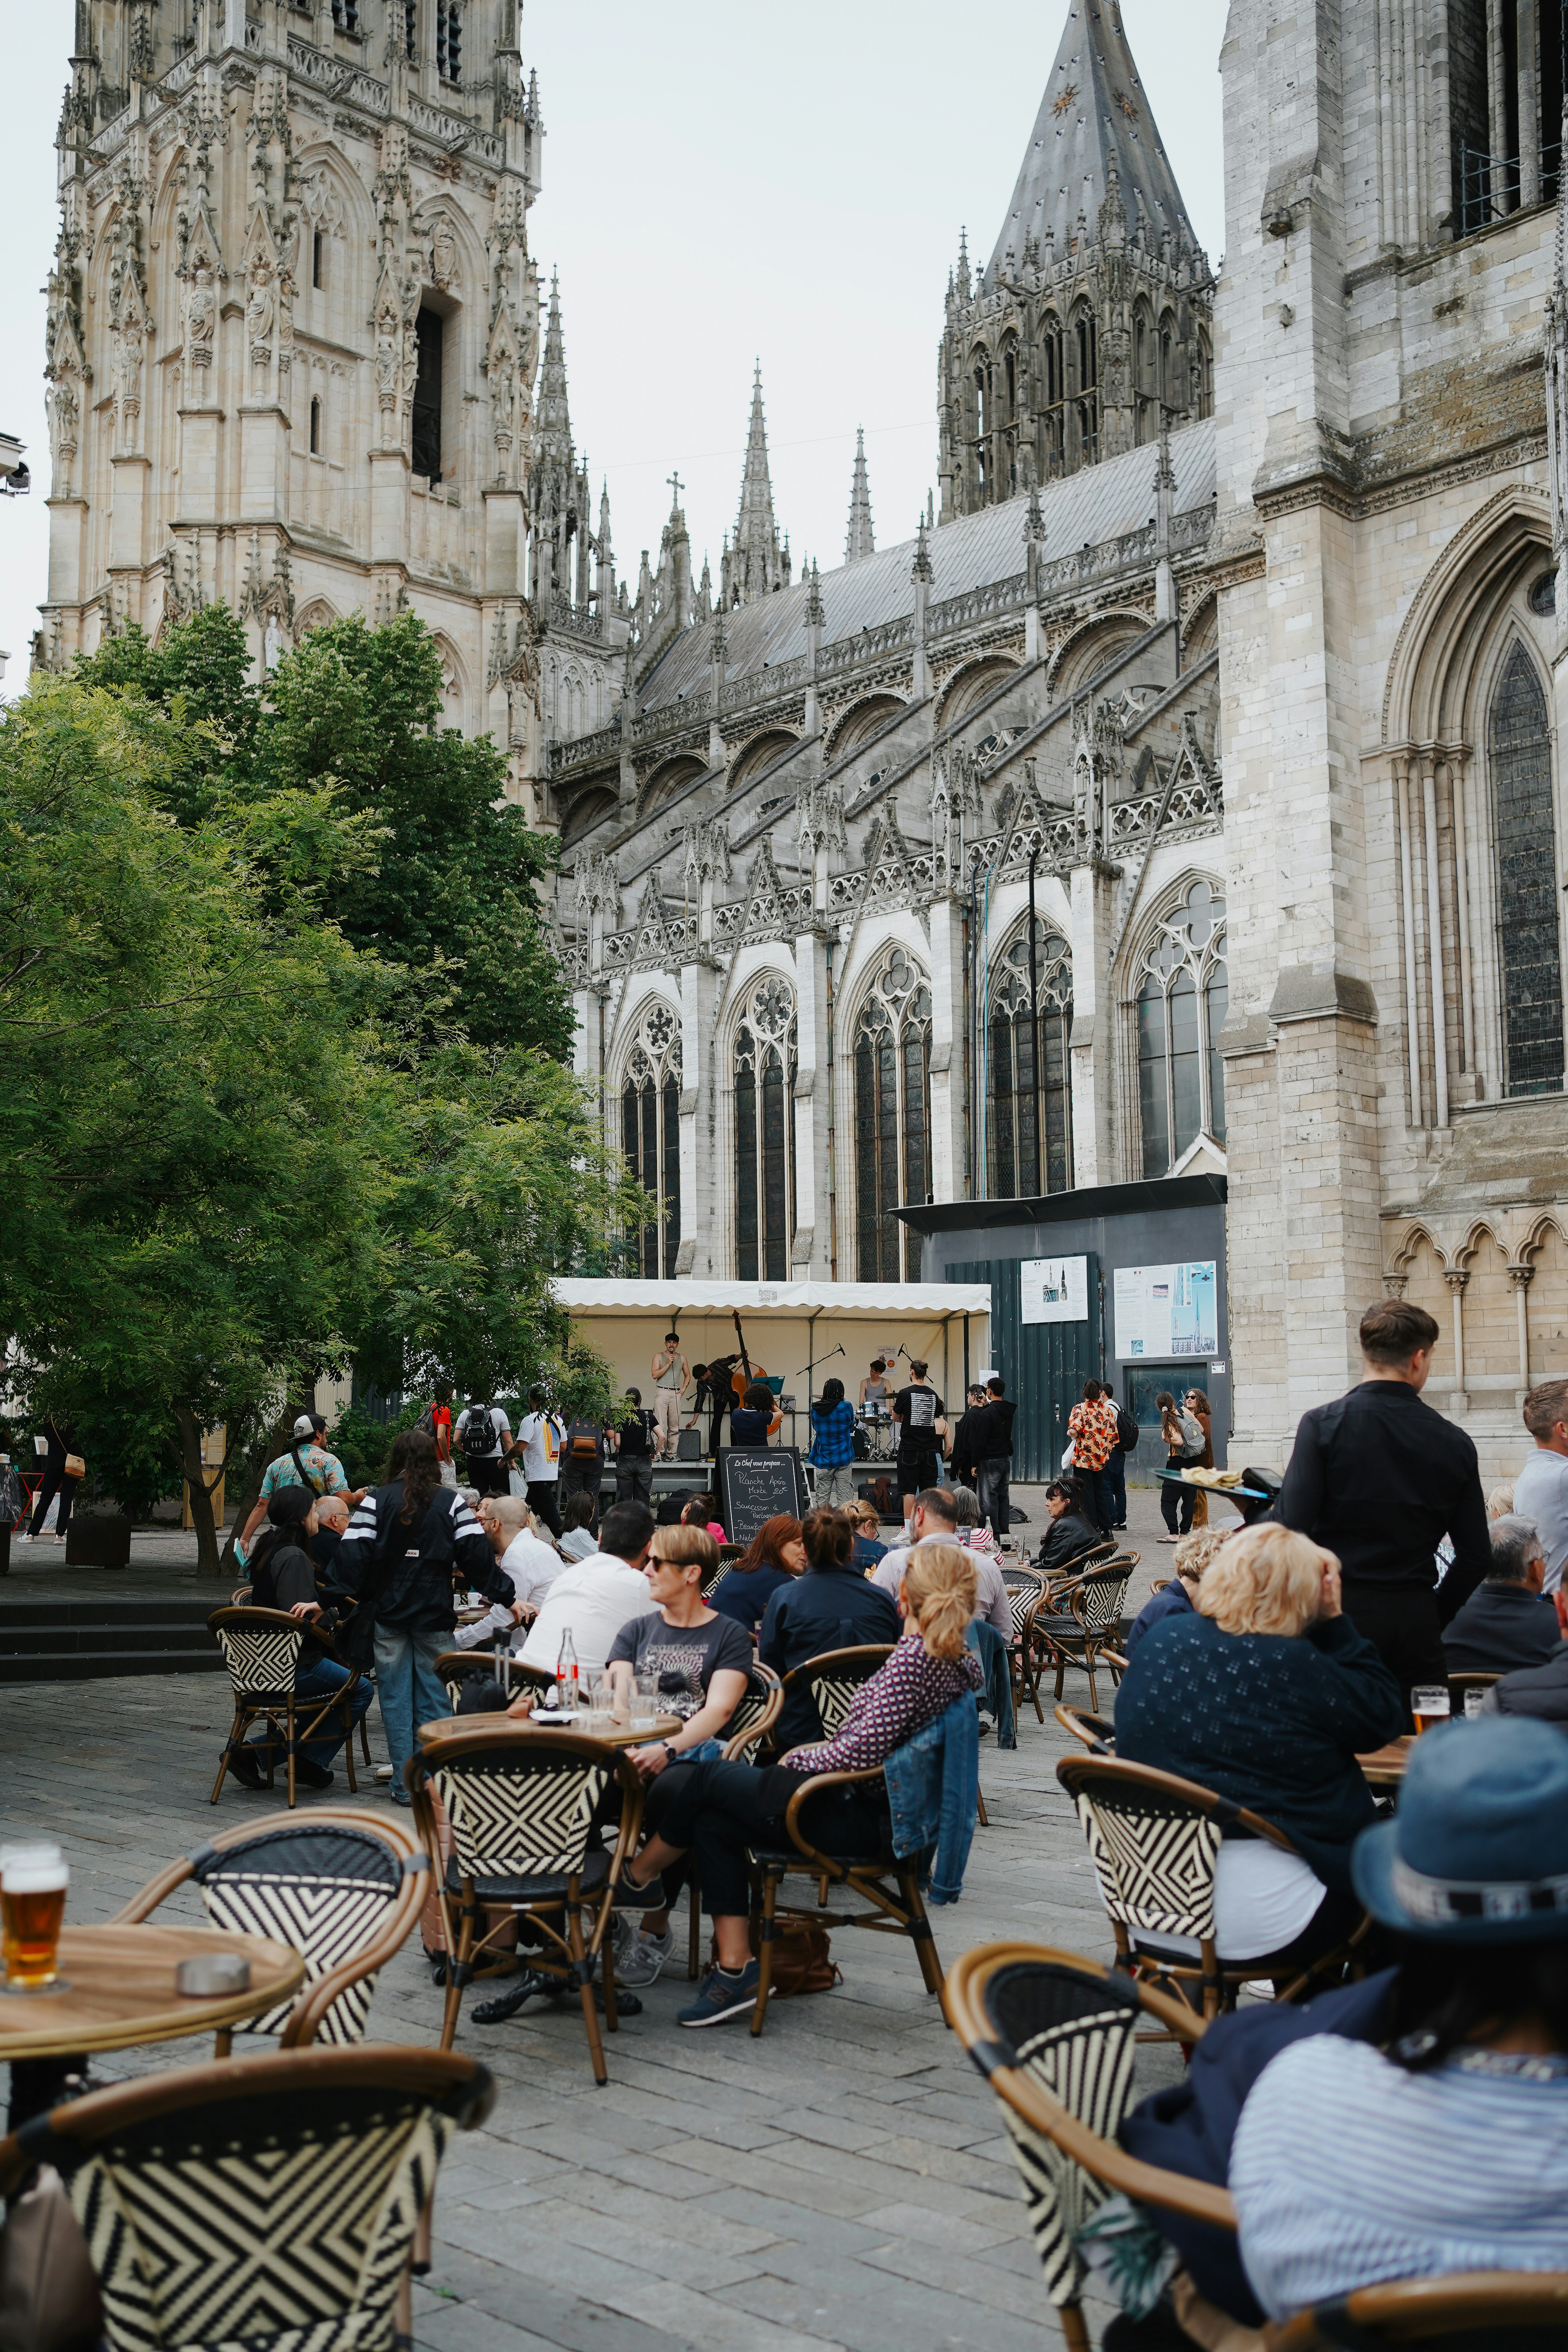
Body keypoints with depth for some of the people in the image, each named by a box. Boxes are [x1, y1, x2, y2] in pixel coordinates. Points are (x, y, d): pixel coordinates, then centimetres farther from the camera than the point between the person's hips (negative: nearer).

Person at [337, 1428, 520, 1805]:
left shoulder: (376, 1501, -3)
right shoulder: (451, 1502, -2)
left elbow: (352, 1555, -9)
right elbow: (478, 1555, -7)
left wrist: (356, 1598, 0)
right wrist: (505, 1596, -1)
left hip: (388, 1614, 0)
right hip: (434, 1614, 0)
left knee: (396, 1698, 7)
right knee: (433, 1697, 8)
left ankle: (404, 1784, 8)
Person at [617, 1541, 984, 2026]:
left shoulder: (914, 1656, -21)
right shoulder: (960, 1663, 7)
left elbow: (863, 1752, -26)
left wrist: (801, 1759, -9)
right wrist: (823, 1748, 12)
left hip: (860, 1817, -9)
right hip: (876, 1809, 9)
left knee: (703, 1778, 0)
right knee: (713, 1821, 8)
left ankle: (638, 1875, 24)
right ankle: (736, 1970, 7)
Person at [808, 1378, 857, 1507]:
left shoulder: (815, 1409, -1)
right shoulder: (847, 1407, -7)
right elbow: (851, 1428, 8)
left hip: (823, 1461, 2)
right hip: (843, 1460, -2)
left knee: (822, 1498, 7)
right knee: (845, 1498, 0)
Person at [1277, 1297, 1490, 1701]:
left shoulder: (1323, 1425, -7)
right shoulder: (1454, 1442, 2)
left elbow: (1290, 1527, -15)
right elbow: (1477, 1556, 4)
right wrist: (1435, 1615, 15)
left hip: (1341, 1609, -2)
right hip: (1416, 1619, 2)